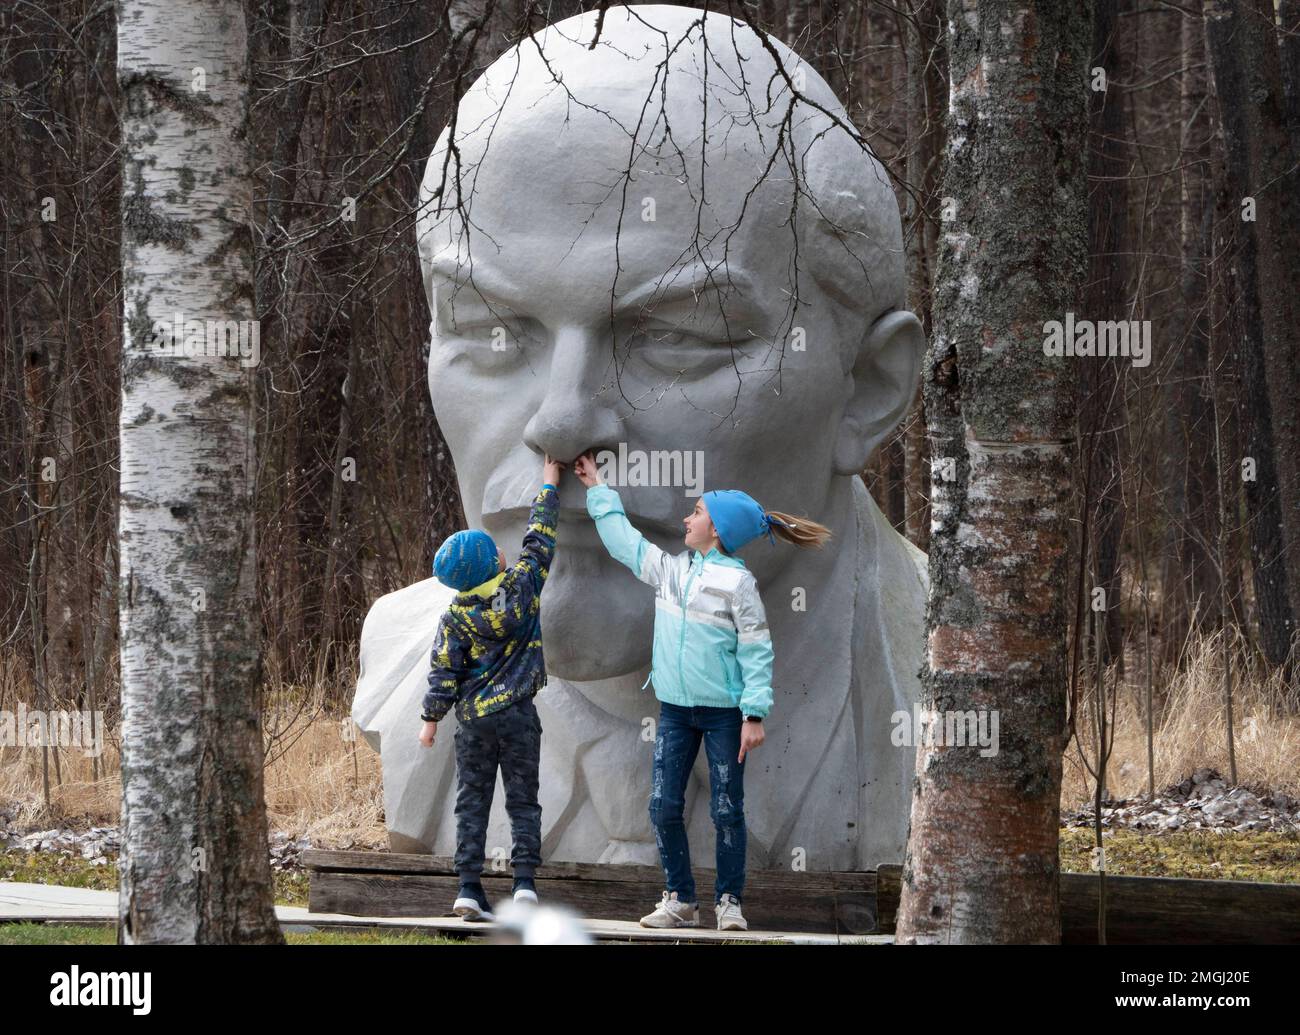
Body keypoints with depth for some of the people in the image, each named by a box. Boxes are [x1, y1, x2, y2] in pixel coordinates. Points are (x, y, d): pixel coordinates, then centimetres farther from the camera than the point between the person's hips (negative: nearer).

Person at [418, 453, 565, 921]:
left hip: (473, 718, 1)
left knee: (472, 803, 6)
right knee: (523, 801, 5)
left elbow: (444, 672, -2)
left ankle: (469, 888, -1)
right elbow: (539, 539, 5)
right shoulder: (521, 586, -7)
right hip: (518, 715, -1)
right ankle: (524, 880, -8)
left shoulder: (455, 617, -4)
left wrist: (431, 718, 8)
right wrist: (549, 486, 16)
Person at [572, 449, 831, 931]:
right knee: (664, 808, 1)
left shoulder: (737, 580, -8)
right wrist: (597, 488, 26)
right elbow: (623, 539, 22)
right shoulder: (669, 569, 9)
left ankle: (729, 901, 7)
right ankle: (680, 900, 10)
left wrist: (754, 714, -16)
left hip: (723, 713, -6)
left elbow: (757, 651, -10)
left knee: (727, 811, -1)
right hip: (675, 711, 6)